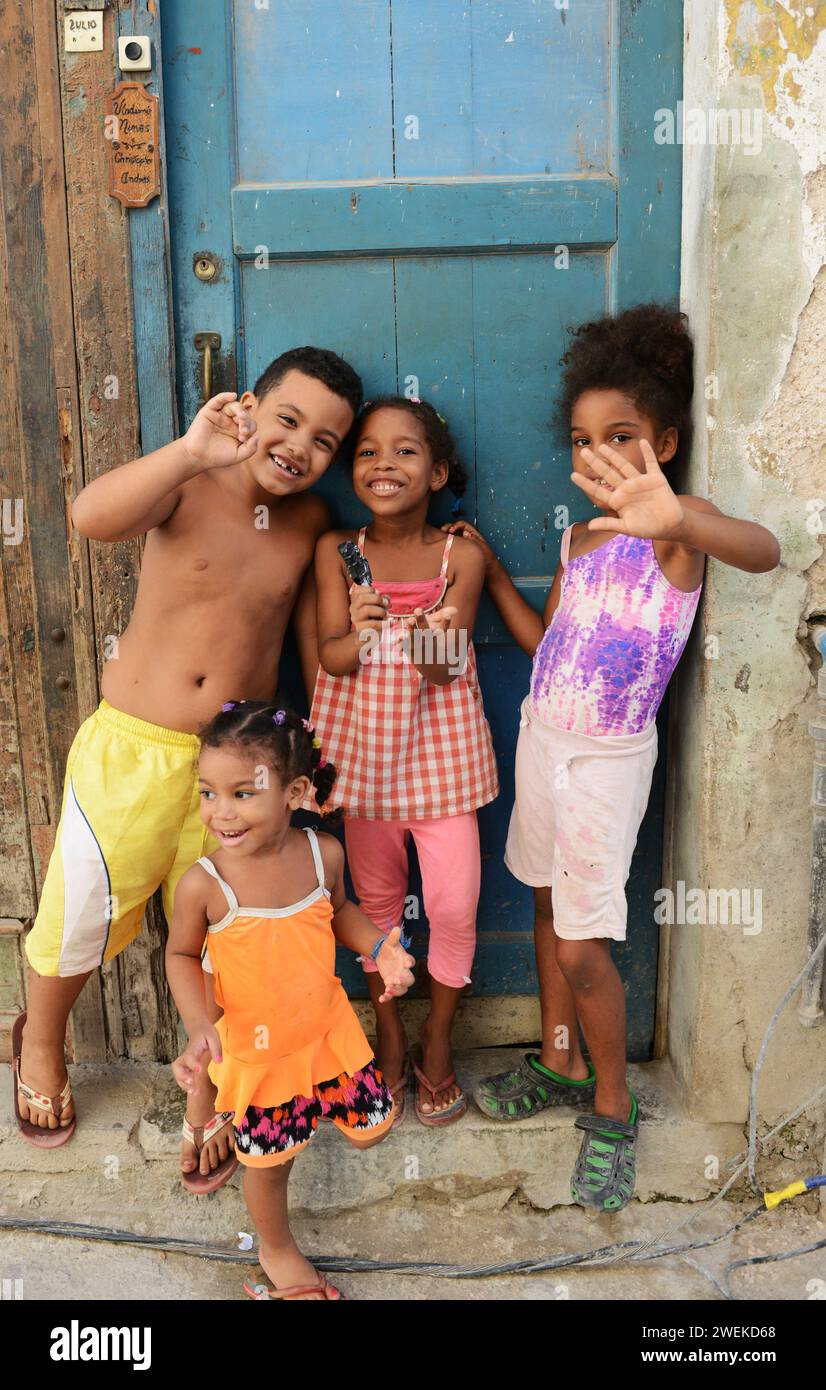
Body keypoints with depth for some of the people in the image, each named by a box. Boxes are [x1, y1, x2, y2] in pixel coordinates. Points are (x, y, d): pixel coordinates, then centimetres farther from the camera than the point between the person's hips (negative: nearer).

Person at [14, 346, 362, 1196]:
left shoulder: (311, 522, 0)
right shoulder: (186, 487, -13)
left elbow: (312, 632, 9)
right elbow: (92, 517, -33)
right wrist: (191, 452, -46)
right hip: (131, 750, -2)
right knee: (84, 916, 14)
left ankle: (206, 1099, 36)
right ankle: (40, 1043, 47)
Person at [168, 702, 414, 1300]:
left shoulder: (323, 853, -17)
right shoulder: (203, 884, -26)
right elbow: (182, 954, -8)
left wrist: (381, 948, -12)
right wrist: (200, 1026, -22)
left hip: (328, 1026, 3)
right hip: (254, 1048, -2)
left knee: (371, 1127, 16)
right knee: (269, 1160, 16)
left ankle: (316, 1102, 49)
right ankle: (278, 1253, 47)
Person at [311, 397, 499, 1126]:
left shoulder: (461, 557, -9)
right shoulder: (336, 551, -5)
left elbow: (446, 670, -14)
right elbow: (332, 657, -12)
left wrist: (432, 640, -36)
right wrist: (357, 634, -34)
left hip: (439, 743, -1)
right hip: (364, 743, 2)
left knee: (454, 901, 0)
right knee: (376, 895, 15)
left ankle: (437, 1037, 26)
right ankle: (389, 1031, 35)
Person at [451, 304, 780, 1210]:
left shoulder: (679, 522, -15)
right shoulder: (579, 538, 8)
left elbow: (764, 551, -38)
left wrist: (672, 520, -59)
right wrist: (490, 570, 14)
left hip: (609, 756, -7)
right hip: (542, 737, 7)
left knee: (583, 946, -1)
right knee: (547, 905, 17)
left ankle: (613, 1108, 21)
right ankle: (558, 1065, 37)